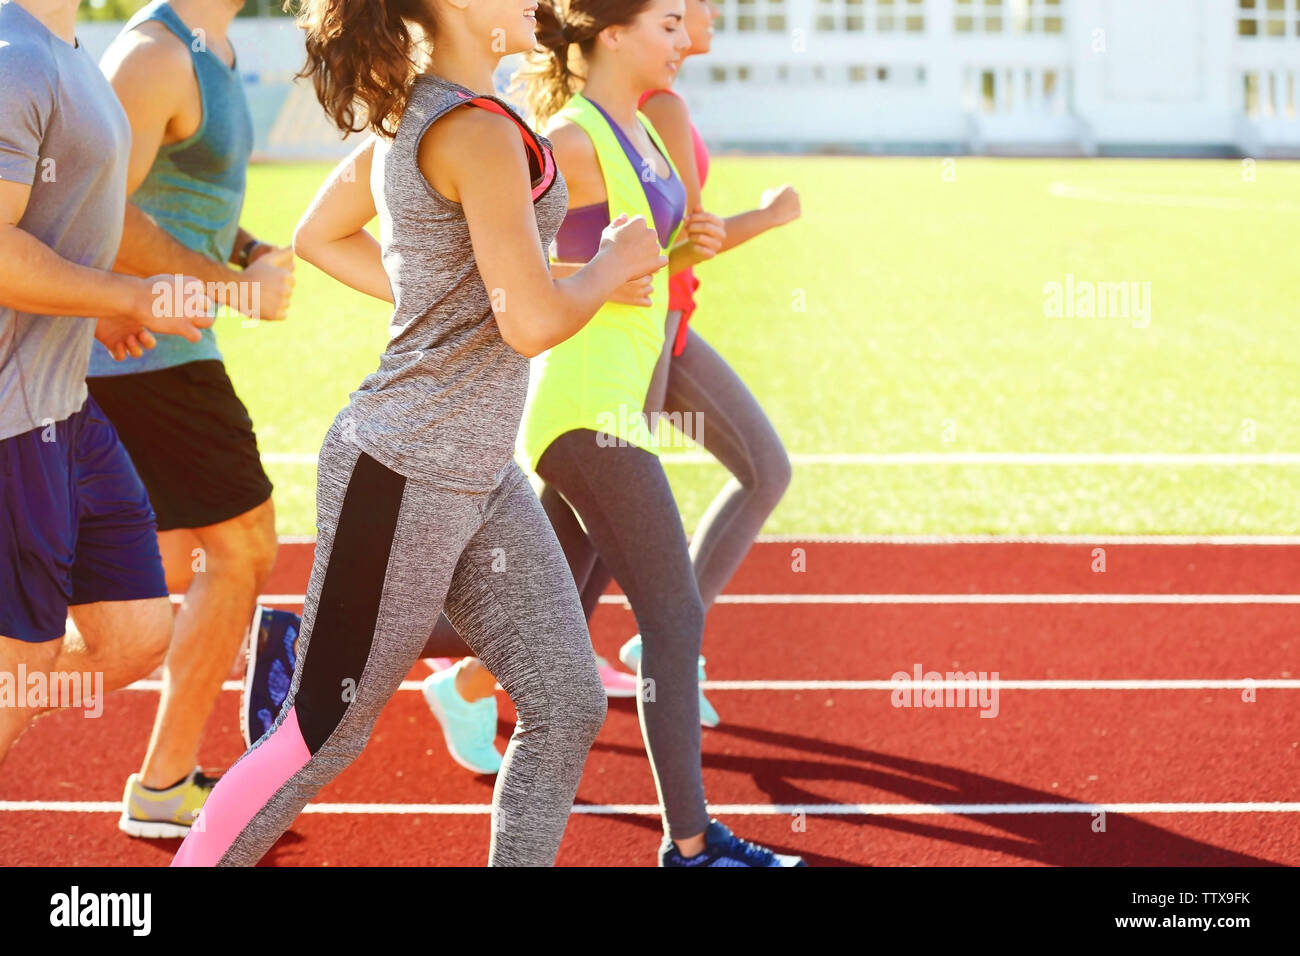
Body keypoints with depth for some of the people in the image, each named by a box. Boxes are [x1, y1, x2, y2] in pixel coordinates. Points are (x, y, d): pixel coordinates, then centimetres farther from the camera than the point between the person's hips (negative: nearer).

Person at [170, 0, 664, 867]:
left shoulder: (407, 113, 8)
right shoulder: (478, 130, -20)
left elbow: (319, 235, 21)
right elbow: (534, 325, -23)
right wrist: (615, 264, -5)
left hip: (480, 476, 9)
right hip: (407, 477, -9)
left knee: (568, 707, 8)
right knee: (327, 735, 4)